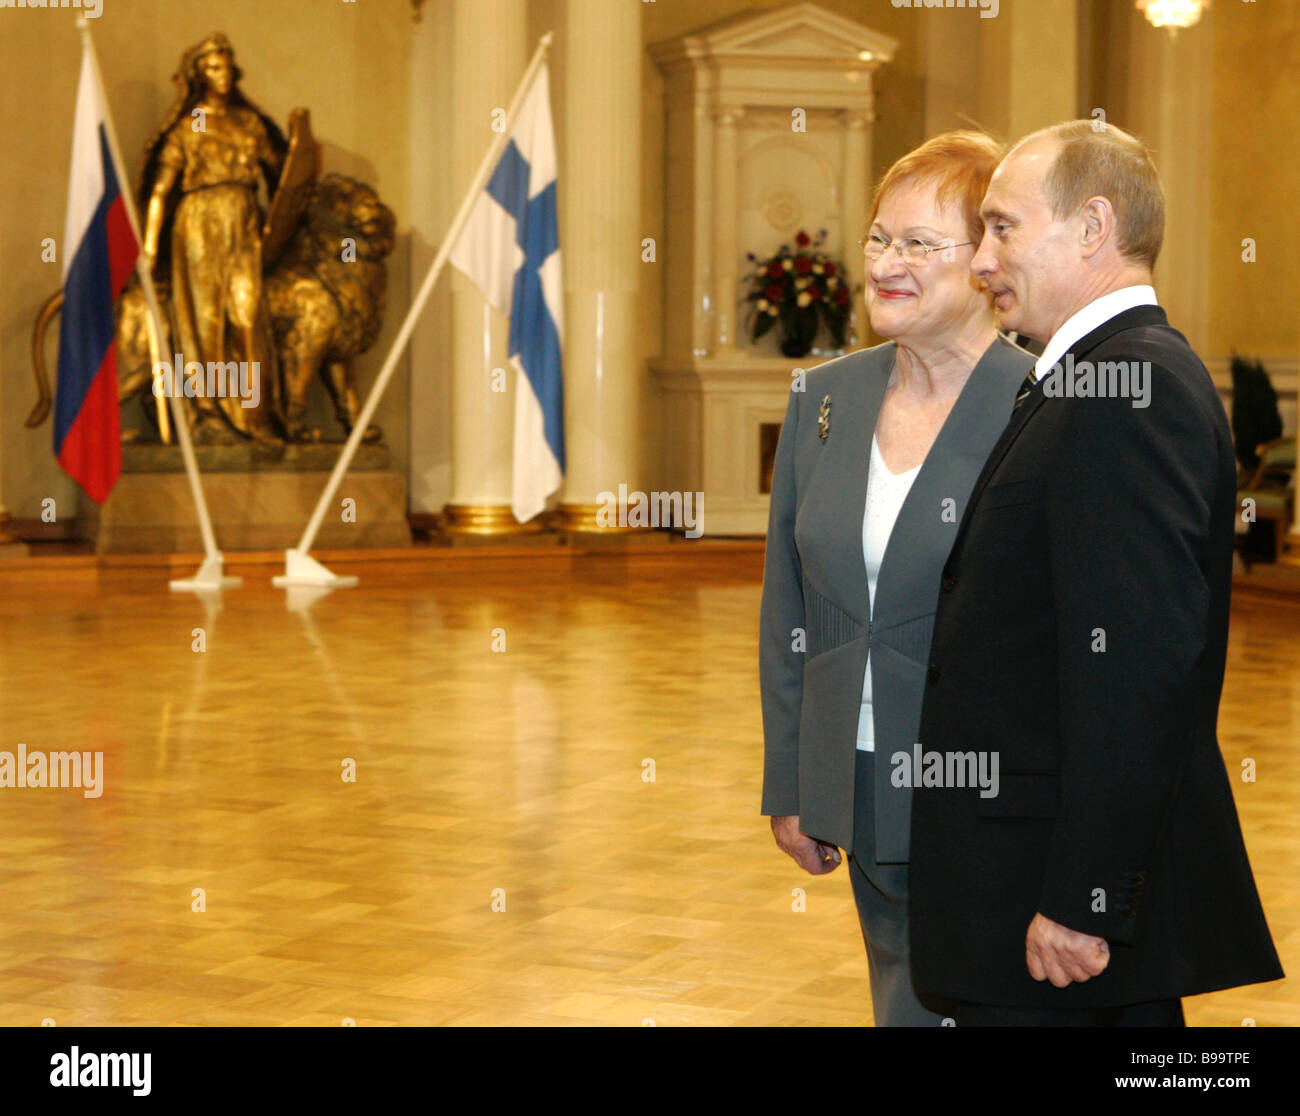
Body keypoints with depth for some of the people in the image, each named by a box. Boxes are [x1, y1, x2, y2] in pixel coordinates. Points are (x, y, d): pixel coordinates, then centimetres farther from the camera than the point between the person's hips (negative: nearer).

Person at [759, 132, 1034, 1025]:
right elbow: (787, 608, 11)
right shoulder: (825, 399, 6)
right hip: (861, 796, 6)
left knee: (932, 1007, -6)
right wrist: (788, 786, 10)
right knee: (906, 1001, 17)